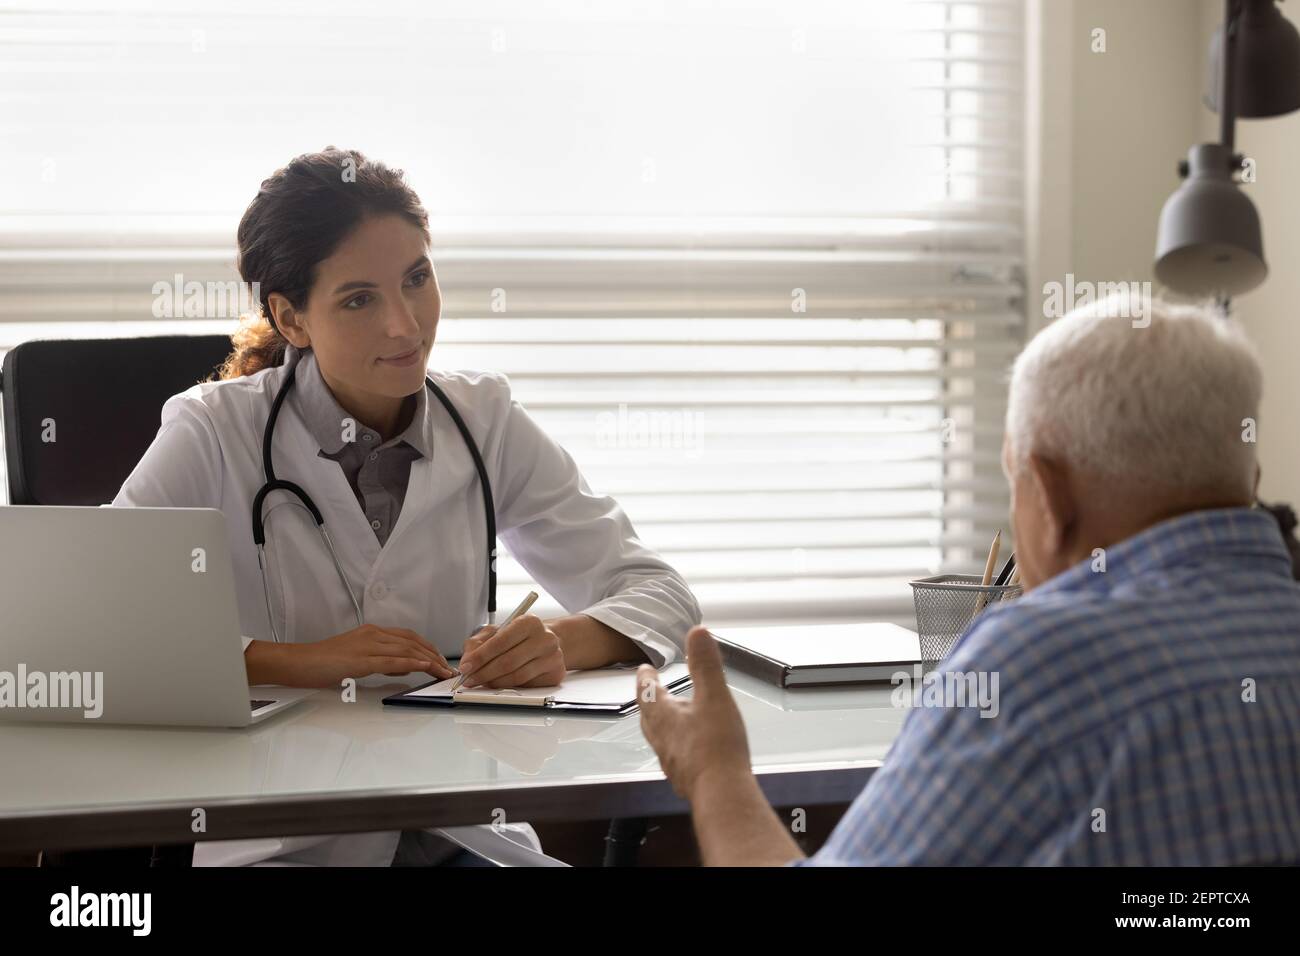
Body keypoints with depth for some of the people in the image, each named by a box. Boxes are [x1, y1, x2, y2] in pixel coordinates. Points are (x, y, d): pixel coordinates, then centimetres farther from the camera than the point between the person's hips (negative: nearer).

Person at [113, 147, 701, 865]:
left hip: (462, 833, 3)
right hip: (277, 844, -3)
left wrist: (561, 642, -15)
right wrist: (297, 661, -21)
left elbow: (660, 596, 7)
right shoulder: (215, 434, -4)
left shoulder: (484, 423, 7)